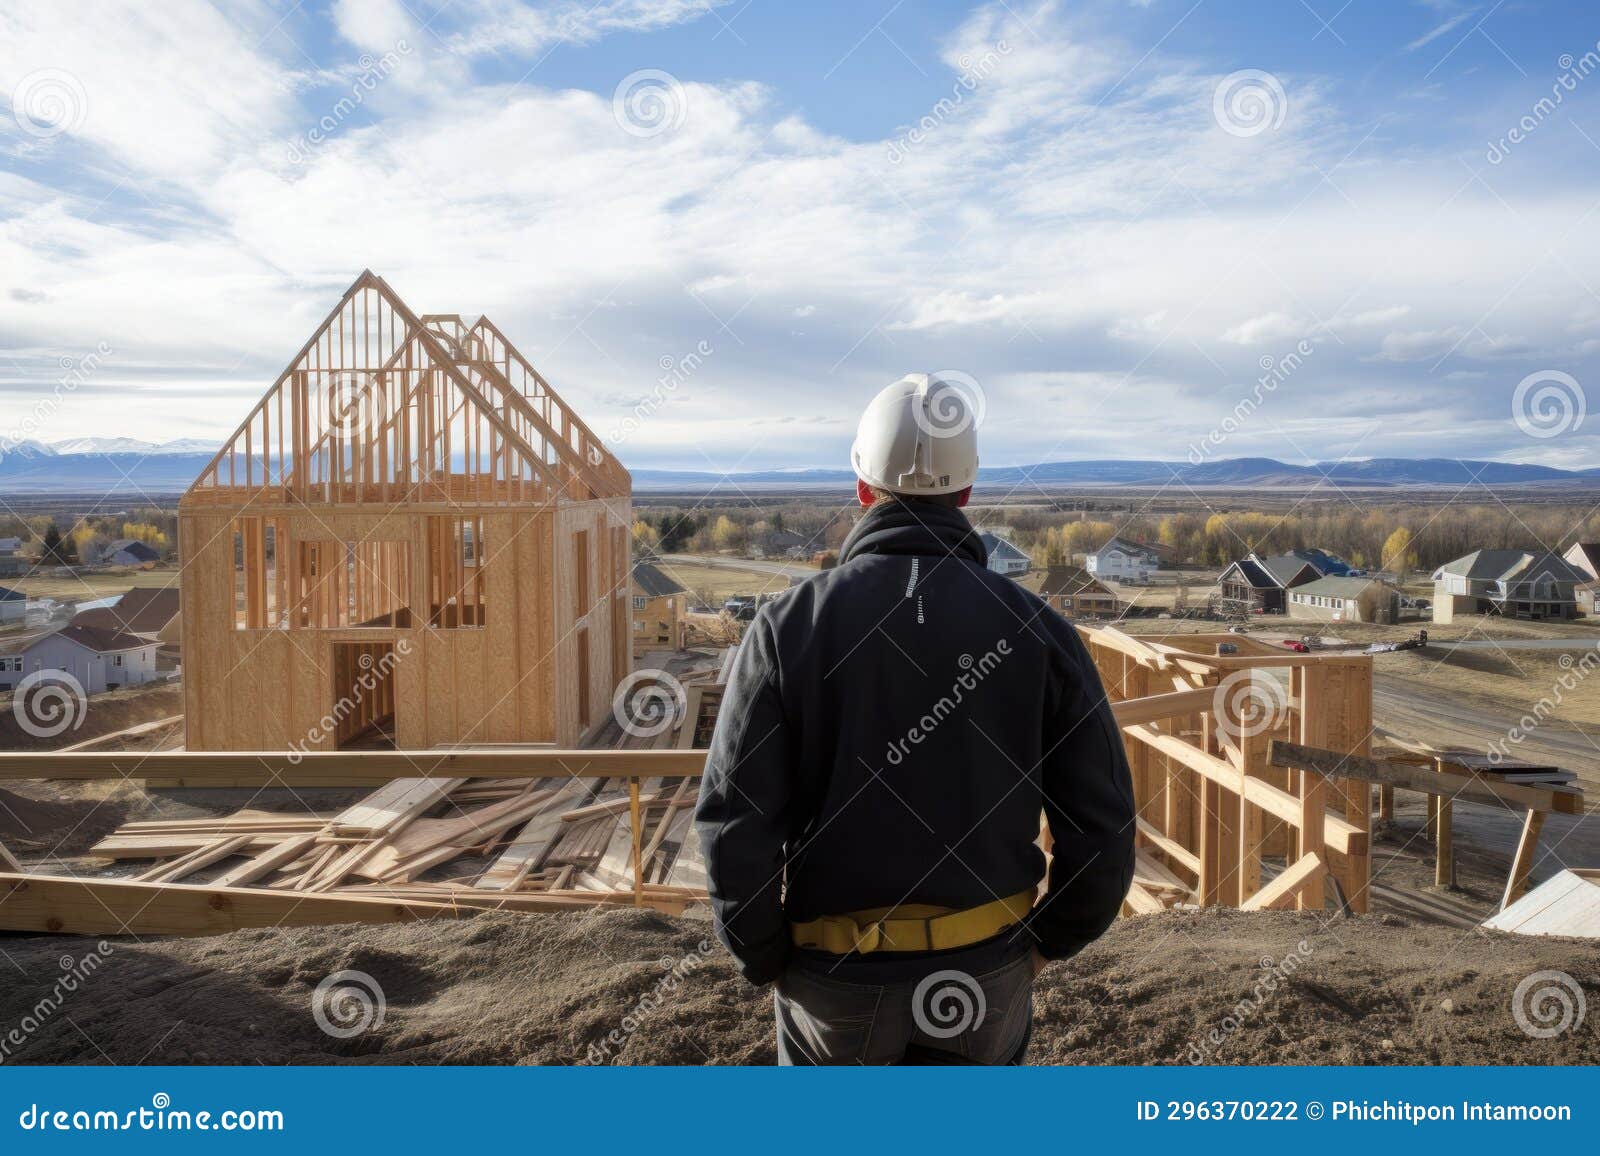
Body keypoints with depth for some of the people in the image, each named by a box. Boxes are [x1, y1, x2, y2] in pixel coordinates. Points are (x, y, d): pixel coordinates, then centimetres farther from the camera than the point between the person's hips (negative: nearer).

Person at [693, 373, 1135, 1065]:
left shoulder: (788, 626, -13)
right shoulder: (1034, 630, -8)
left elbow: (734, 824, -16)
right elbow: (1103, 822, -7)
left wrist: (765, 962, 0)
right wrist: (1051, 940, 10)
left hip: (836, 980, -1)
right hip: (987, 981, 2)